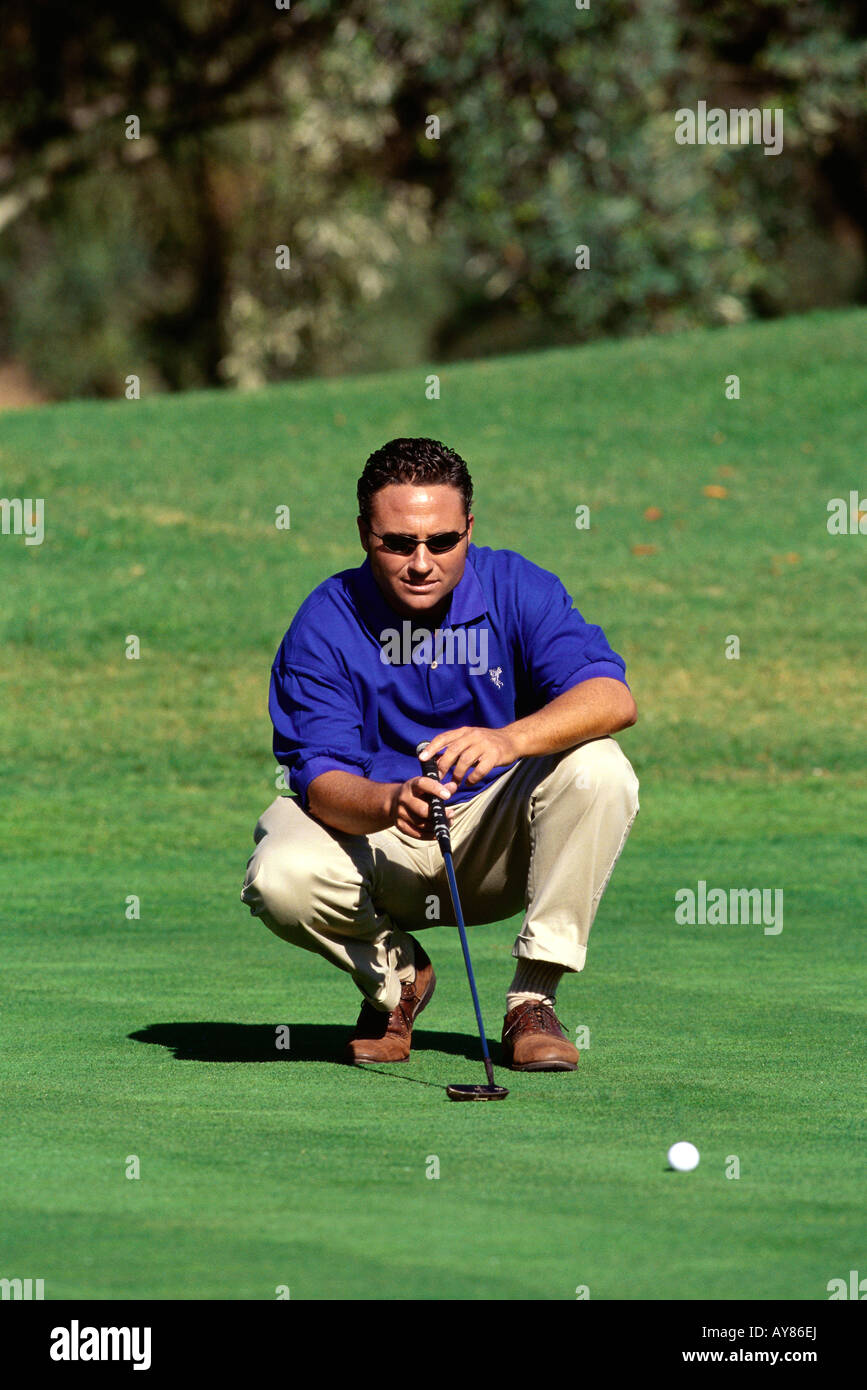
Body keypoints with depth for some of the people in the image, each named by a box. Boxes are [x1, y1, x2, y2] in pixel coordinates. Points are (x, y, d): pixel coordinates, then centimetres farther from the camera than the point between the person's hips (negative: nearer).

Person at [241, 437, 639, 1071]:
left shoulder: (519, 590, -12)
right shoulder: (326, 625, -13)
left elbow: (613, 698, -27)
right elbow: (321, 778, -21)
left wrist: (510, 739, -47)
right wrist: (389, 803, -45)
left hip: (501, 843, 1)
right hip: (376, 840, -1)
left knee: (598, 769, -28)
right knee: (281, 878, -32)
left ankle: (534, 998, -18)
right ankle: (394, 973, 2)